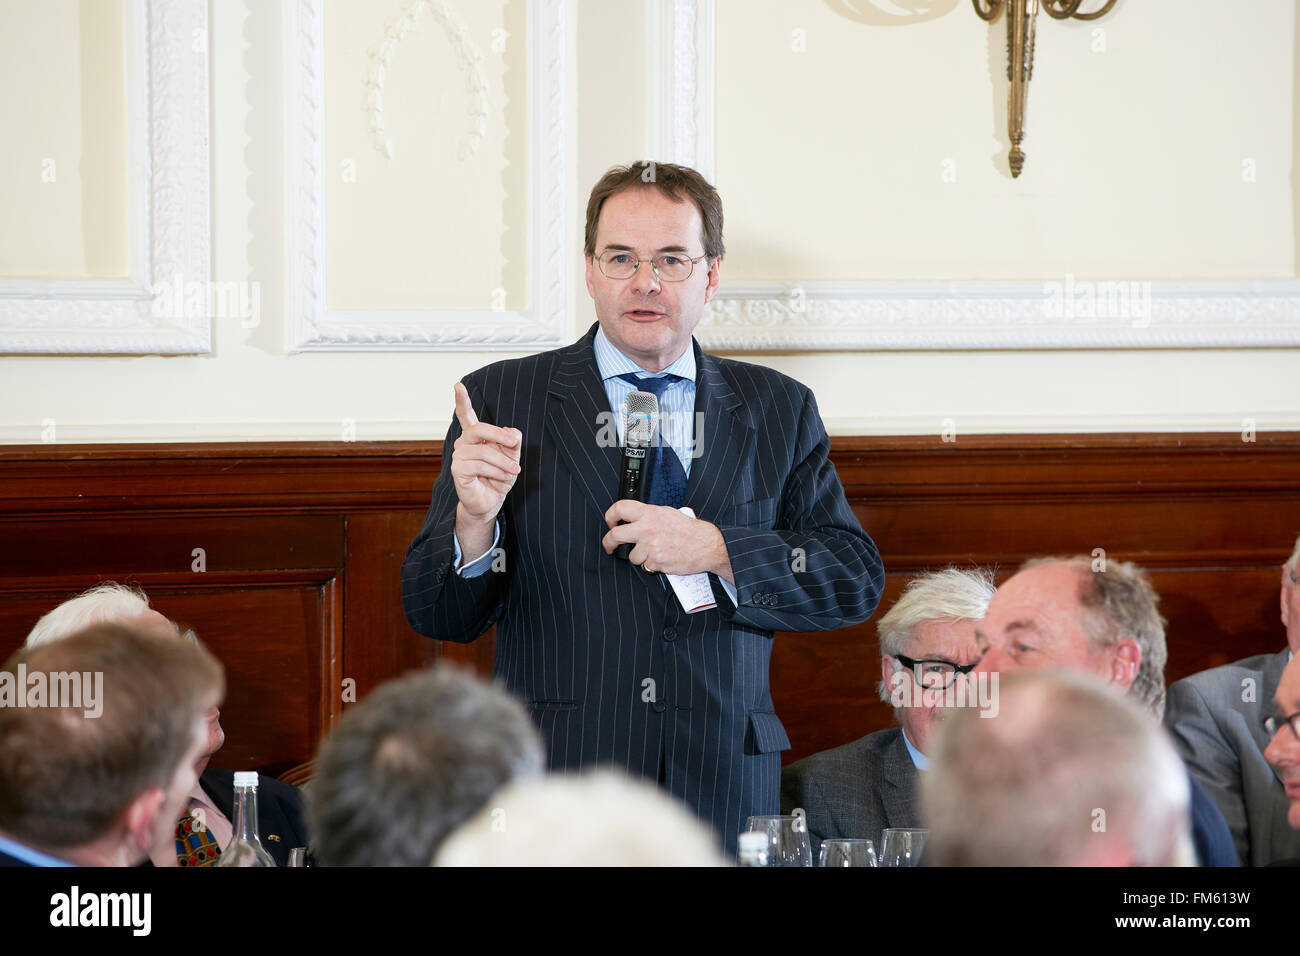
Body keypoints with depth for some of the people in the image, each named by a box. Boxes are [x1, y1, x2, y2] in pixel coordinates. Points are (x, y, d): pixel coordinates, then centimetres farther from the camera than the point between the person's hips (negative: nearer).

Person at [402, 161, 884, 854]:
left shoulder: (779, 411, 10)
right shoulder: (503, 400, 4)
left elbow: (857, 581, 3)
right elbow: (435, 615, 1)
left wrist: (715, 550, -11)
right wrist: (475, 521, -20)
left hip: (723, 796, 2)